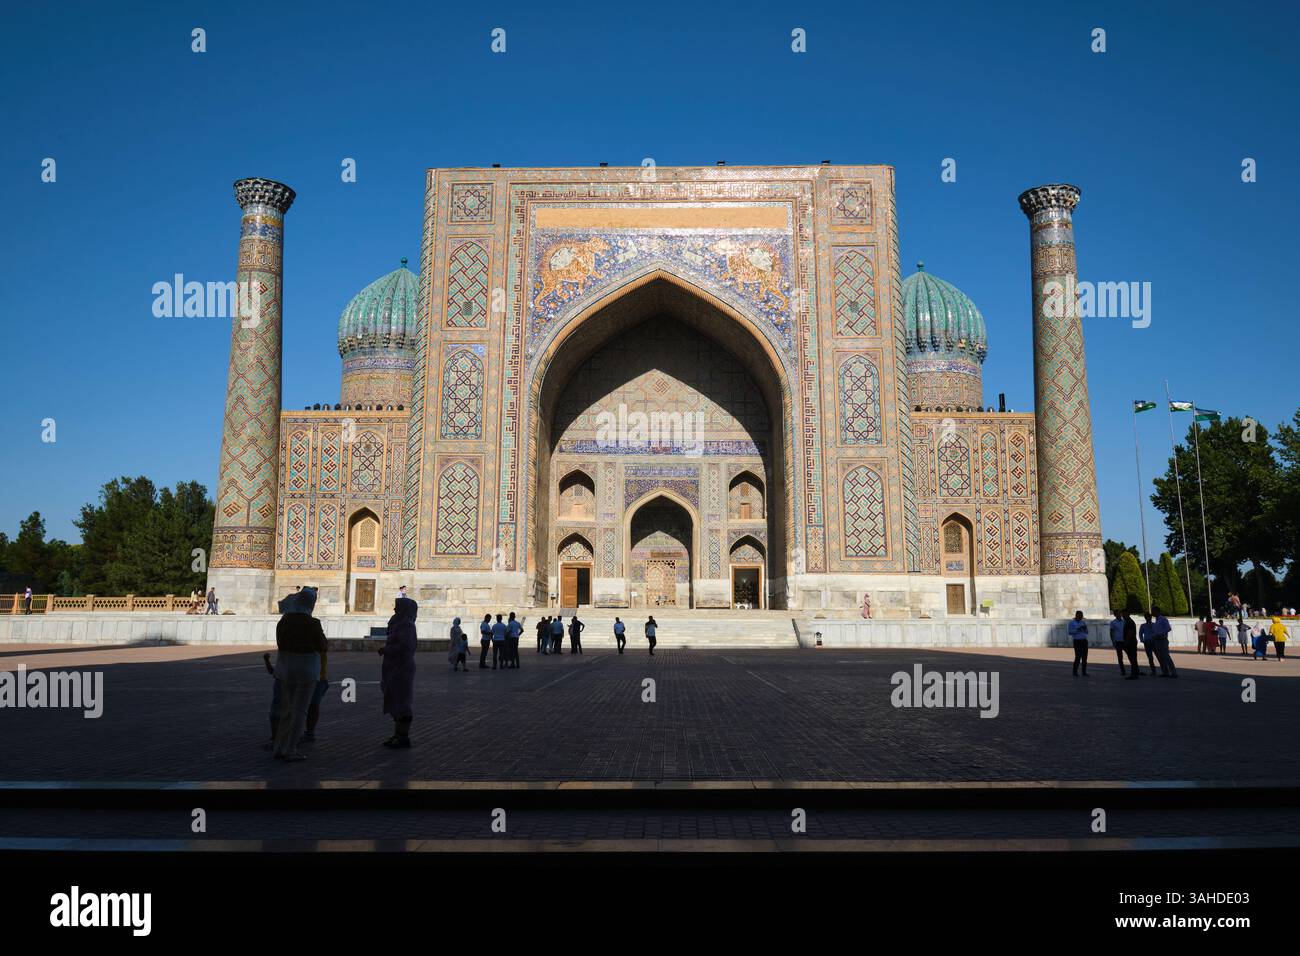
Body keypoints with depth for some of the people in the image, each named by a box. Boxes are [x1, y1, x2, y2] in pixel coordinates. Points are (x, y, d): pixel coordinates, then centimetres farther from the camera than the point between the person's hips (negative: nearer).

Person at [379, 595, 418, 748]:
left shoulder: (406, 625, -16)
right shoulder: (400, 623, 15)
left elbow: (404, 645, -27)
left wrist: (386, 650, -16)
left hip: (401, 669, -10)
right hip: (396, 668, 10)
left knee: (401, 703, -6)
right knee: (396, 702, 14)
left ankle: (404, 738, -1)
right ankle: (398, 734, 20)